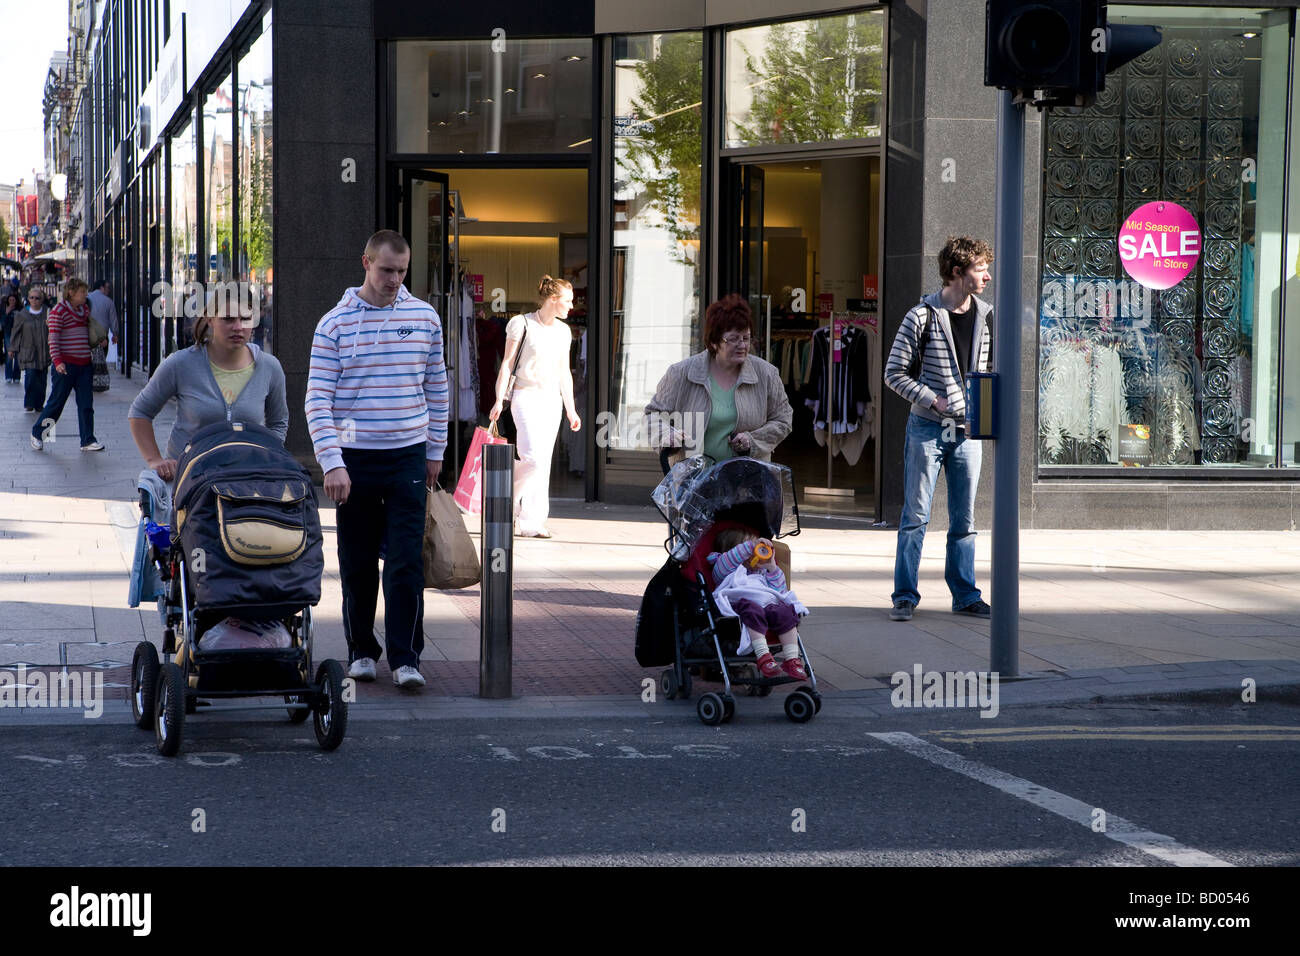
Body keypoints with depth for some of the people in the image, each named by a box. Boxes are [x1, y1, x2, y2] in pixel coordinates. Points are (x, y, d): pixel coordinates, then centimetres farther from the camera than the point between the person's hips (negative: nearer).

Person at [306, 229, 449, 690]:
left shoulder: (425, 317, 4)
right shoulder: (335, 324, -4)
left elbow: (436, 388, 14)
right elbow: (318, 400, -6)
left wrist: (435, 451, 14)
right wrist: (331, 463, -15)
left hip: (407, 456, 1)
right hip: (354, 458, -1)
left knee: (406, 562, -5)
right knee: (358, 563, 7)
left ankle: (406, 658, -1)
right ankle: (361, 651, 21)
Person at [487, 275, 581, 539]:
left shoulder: (563, 331, 12)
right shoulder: (522, 324, -6)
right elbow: (507, 364, -5)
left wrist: (571, 409, 16)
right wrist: (499, 401, -11)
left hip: (551, 399, 6)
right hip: (526, 397, -6)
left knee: (543, 462, 2)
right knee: (533, 457, -19)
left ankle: (532, 523, 5)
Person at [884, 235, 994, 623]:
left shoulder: (987, 316, 7)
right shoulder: (922, 316, -6)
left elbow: (995, 368, 18)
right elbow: (894, 373, -4)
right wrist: (933, 400, -14)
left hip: (967, 431, 4)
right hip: (927, 428, -4)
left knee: (964, 519, 8)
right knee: (916, 516, -2)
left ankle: (965, 595, 15)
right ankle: (905, 596, 4)